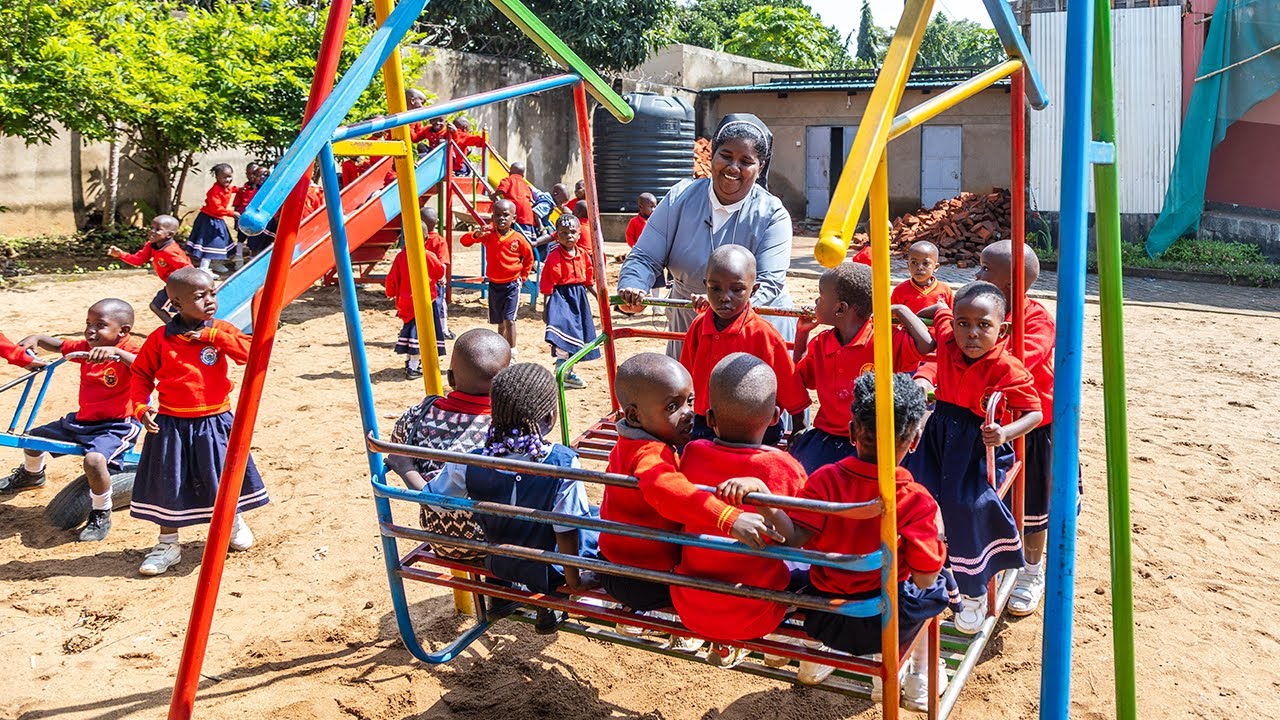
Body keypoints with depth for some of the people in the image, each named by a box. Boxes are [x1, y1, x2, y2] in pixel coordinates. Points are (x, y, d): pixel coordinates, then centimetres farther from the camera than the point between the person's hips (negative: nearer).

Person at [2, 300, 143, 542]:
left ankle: (101, 516, -11)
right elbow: (57, 345, 20)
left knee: (94, 459, -36)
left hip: (117, 425, -9)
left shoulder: (130, 348, -19)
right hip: (82, 420, 9)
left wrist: (115, 352, -53)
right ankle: (31, 474, 59)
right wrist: (35, 339, 0)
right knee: (33, 436, 22)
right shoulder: (85, 347, 5)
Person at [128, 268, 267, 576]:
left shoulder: (220, 331, -2)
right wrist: (141, 407, -9)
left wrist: (213, 335, -22)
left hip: (214, 423, 1)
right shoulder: (160, 339, -5)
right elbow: (141, 375, 4)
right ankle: (168, 544, 25)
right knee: (168, 484, 7)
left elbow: (250, 351, -18)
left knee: (224, 476, 10)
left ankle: (234, 523, 40)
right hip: (171, 424, 0)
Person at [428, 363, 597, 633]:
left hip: (497, 563, 5)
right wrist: (573, 579, -7)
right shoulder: (563, 464, -29)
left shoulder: (469, 465, -20)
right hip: (547, 570, -5)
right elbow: (566, 529, -23)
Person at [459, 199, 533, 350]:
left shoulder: (518, 239, -9)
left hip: (512, 285, -3)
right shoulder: (488, 235, -4)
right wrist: (476, 235, -28)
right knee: (500, 323, 15)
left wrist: (523, 277, 4)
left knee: (509, 320, -13)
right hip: (494, 285, 3)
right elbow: (464, 241, -9)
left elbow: (529, 257, 7)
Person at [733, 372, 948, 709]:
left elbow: (795, 537, -25)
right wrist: (938, 537, 3)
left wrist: (758, 494, -33)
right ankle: (920, 683, 36)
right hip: (883, 627, -1)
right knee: (934, 591, 31)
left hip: (820, 617, 1)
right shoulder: (918, 500, -17)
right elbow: (924, 578, -14)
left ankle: (813, 656, 41)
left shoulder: (826, 479, -15)